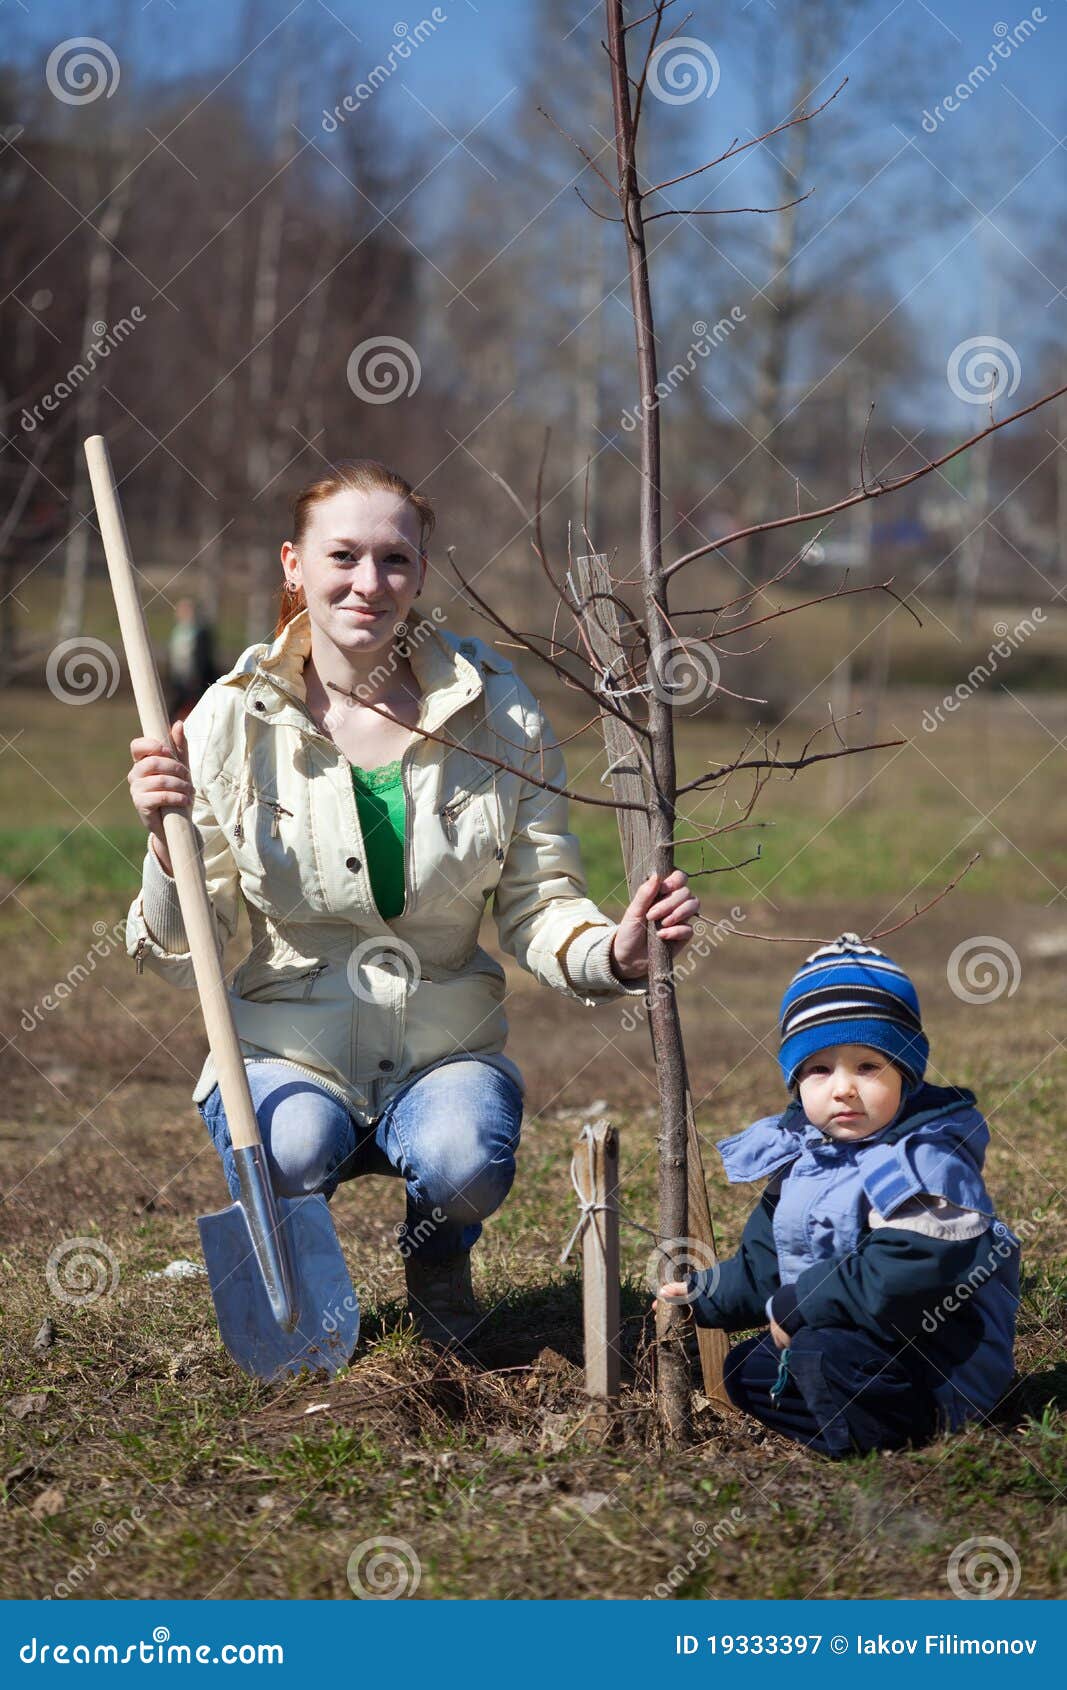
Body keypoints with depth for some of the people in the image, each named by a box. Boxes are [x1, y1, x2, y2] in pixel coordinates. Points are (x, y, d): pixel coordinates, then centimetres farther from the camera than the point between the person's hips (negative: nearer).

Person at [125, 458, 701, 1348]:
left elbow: (540, 908, -2)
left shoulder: (498, 712, -5)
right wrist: (168, 841, -25)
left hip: (445, 1047, 1)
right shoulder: (235, 719, -8)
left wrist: (615, 950, -25)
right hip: (289, 1048, 0)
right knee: (293, 1151, -33)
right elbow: (184, 954, -6)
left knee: (465, 1165, -31)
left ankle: (437, 1258, 9)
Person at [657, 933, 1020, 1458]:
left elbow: (896, 1280, -30)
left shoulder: (924, 1164, -19)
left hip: (943, 1367, -10)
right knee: (746, 1368, 13)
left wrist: (793, 1309, -22)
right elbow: (764, 1265, 21)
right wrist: (705, 1296, 7)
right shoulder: (802, 1158, 8)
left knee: (825, 1357, -32)